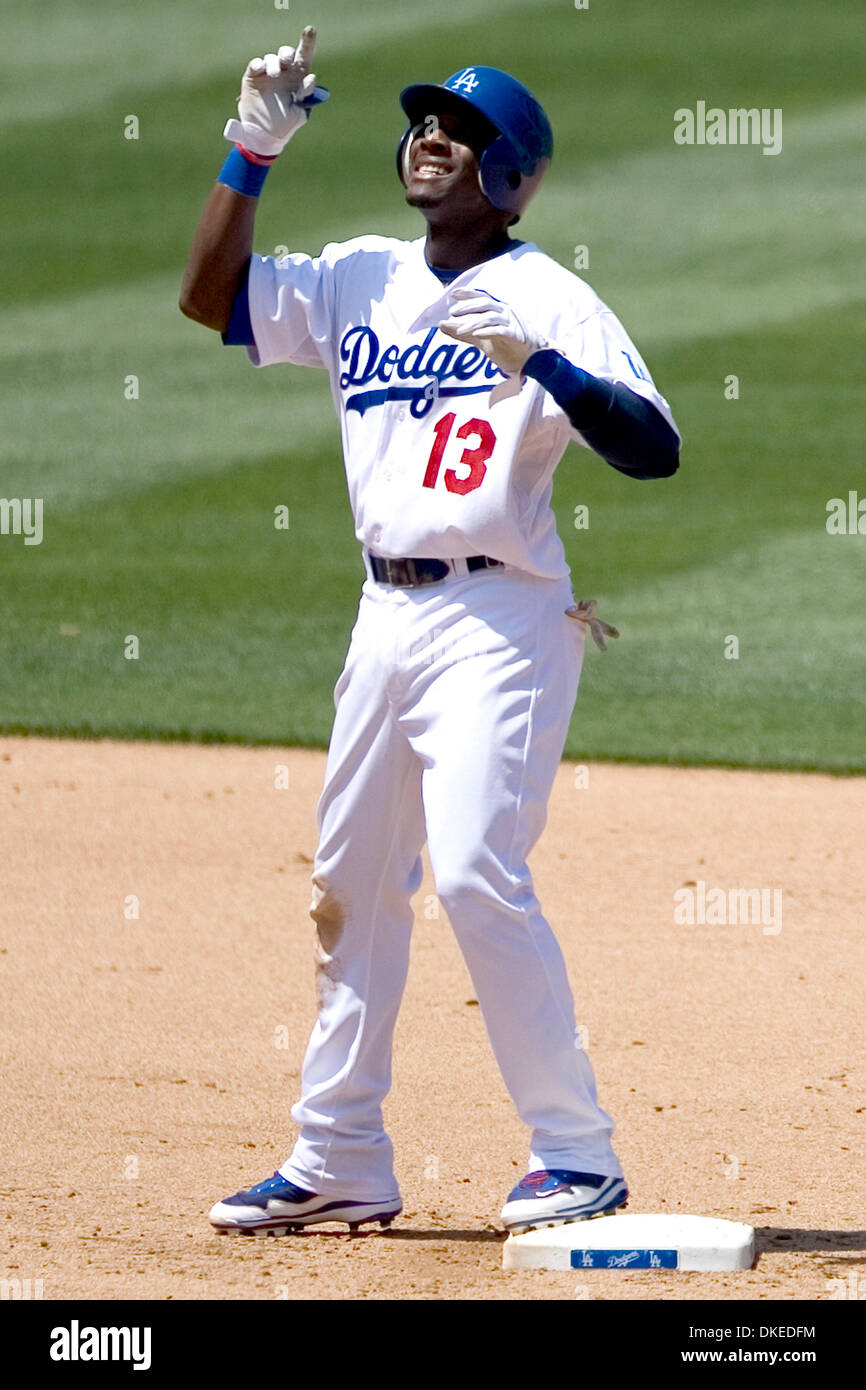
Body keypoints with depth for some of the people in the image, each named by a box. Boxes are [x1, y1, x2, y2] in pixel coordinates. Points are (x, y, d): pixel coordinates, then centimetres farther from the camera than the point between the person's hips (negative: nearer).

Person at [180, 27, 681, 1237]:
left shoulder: (547, 299, -7)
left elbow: (655, 451, -17)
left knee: (473, 867, -19)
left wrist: (539, 362, -31)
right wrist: (254, 150, 4)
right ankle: (339, 1163, 20)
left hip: (501, 616, -7)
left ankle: (577, 1156, -13)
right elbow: (209, 296, 11)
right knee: (349, 878, 10)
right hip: (386, 614, 7)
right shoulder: (360, 283, 12)